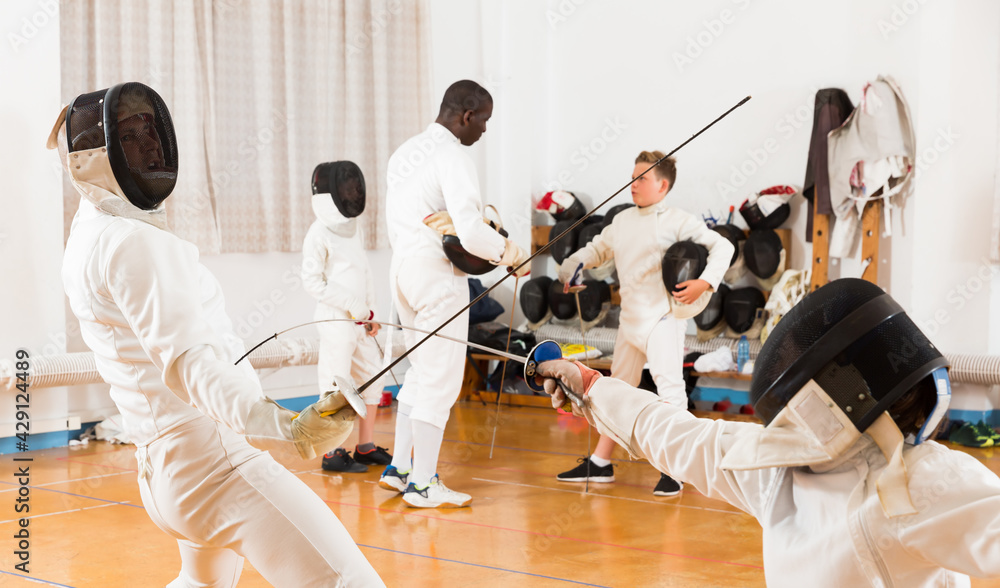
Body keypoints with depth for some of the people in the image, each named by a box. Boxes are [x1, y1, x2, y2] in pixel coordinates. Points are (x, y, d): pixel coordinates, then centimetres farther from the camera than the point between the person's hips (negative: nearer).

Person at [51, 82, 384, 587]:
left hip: (164, 470, 11)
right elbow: (187, 363, -31)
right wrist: (285, 430, -46)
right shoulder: (134, 243, -16)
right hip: (218, 462, -10)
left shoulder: (85, 238, 13)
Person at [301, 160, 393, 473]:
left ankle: (366, 447, 20)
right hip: (336, 320, -8)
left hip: (360, 320, 8)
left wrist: (371, 313, 10)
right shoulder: (319, 234, -11)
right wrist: (352, 305, -16)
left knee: (371, 381, 10)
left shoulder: (351, 229, 12)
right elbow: (312, 281, -14)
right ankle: (333, 454, 3)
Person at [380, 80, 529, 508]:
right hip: (438, 275, -9)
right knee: (440, 383, -1)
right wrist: (509, 254, -10)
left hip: (402, 267, 9)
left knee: (421, 373, 20)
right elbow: (469, 231, -25)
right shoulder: (453, 159, -16)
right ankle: (422, 484, 1)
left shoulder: (404, 153, 12)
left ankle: (398, 468, 24)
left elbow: (399, 221, 13)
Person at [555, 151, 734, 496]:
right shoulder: (623, 220, 9)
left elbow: (722, 247, -15)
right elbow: (600, 249, 23)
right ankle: (600, 464, 28)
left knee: (670, 390, -13)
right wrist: (577, 261, 7)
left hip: (663, 319, -8)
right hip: (630, 319, 8)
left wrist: (705, 283, -27)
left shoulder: (678, 221, -12)